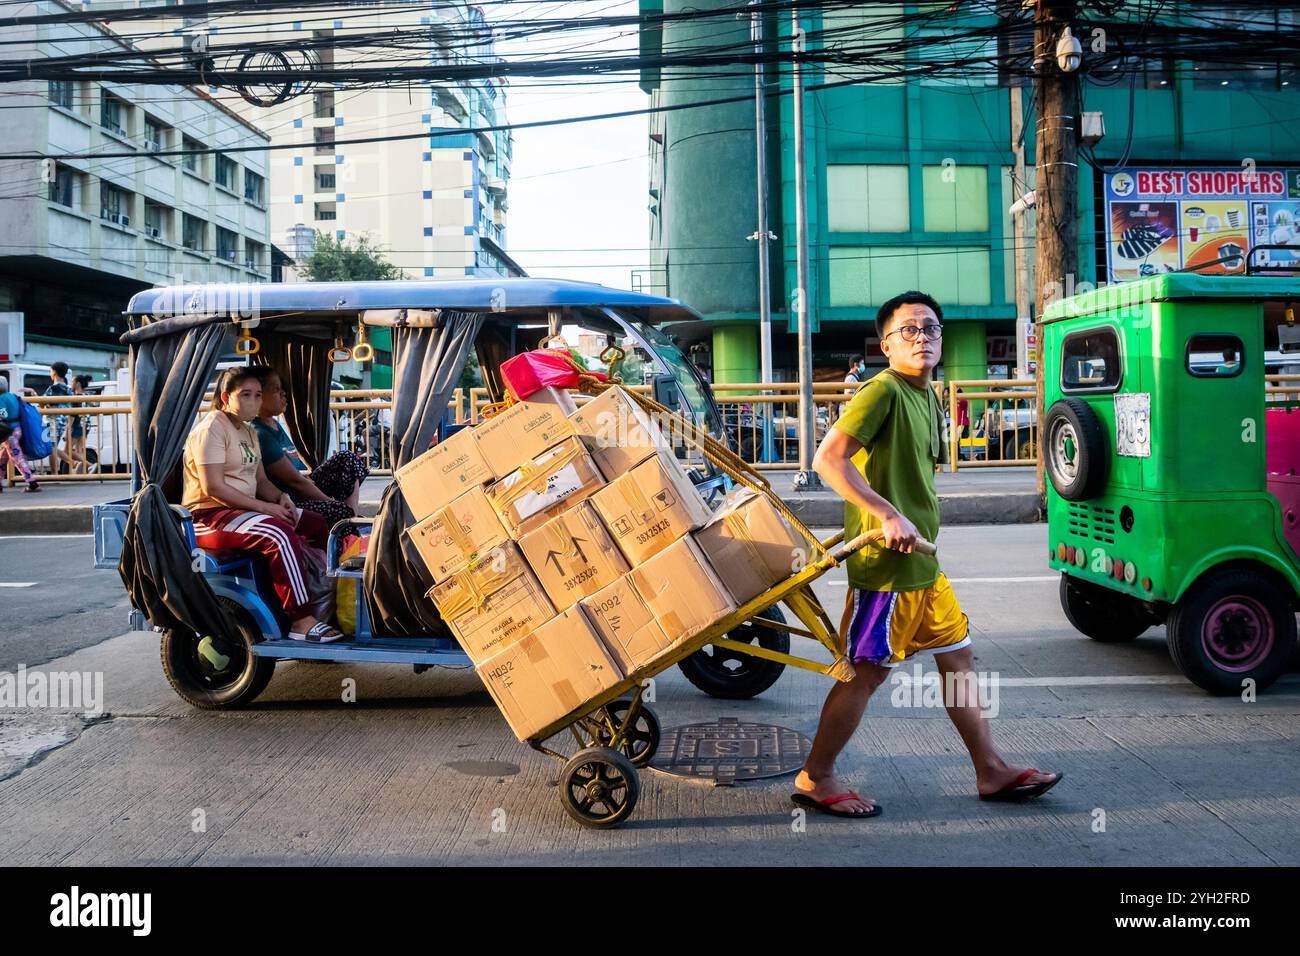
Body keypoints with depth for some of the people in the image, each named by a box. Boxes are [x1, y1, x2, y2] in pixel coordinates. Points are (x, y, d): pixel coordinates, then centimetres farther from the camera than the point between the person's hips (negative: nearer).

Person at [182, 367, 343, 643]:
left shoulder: (248, 432, 18)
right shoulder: (211, 428, -12)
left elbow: (261, 480, 21)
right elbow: (213, 487, -21)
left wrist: (280, 497, -2)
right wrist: (264, 507, -21)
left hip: (242, 509, 10)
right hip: (209, 517, -10)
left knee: (316, 523, 3)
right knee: (279, 534, -33)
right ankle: (302, 622, -32)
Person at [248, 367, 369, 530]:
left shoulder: (275, 425, 12)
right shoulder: (260, 435, -19)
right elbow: (295, 479, -18)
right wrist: (331, 501, -11)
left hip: (302, 491, 10)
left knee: (347, 460, 3)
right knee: (344, 512, -28)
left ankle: (352, 519, -6)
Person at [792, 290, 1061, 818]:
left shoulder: (927, 397, 14)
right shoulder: (882, 391, -15)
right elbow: (828, 460, -24)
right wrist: (888, 516, -26)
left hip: (923, 564, 10)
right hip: (885, 563, -9)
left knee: (958, 657, 15)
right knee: (867, 671, -1)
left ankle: (991, 770, 27)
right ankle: (815, 779, 13)